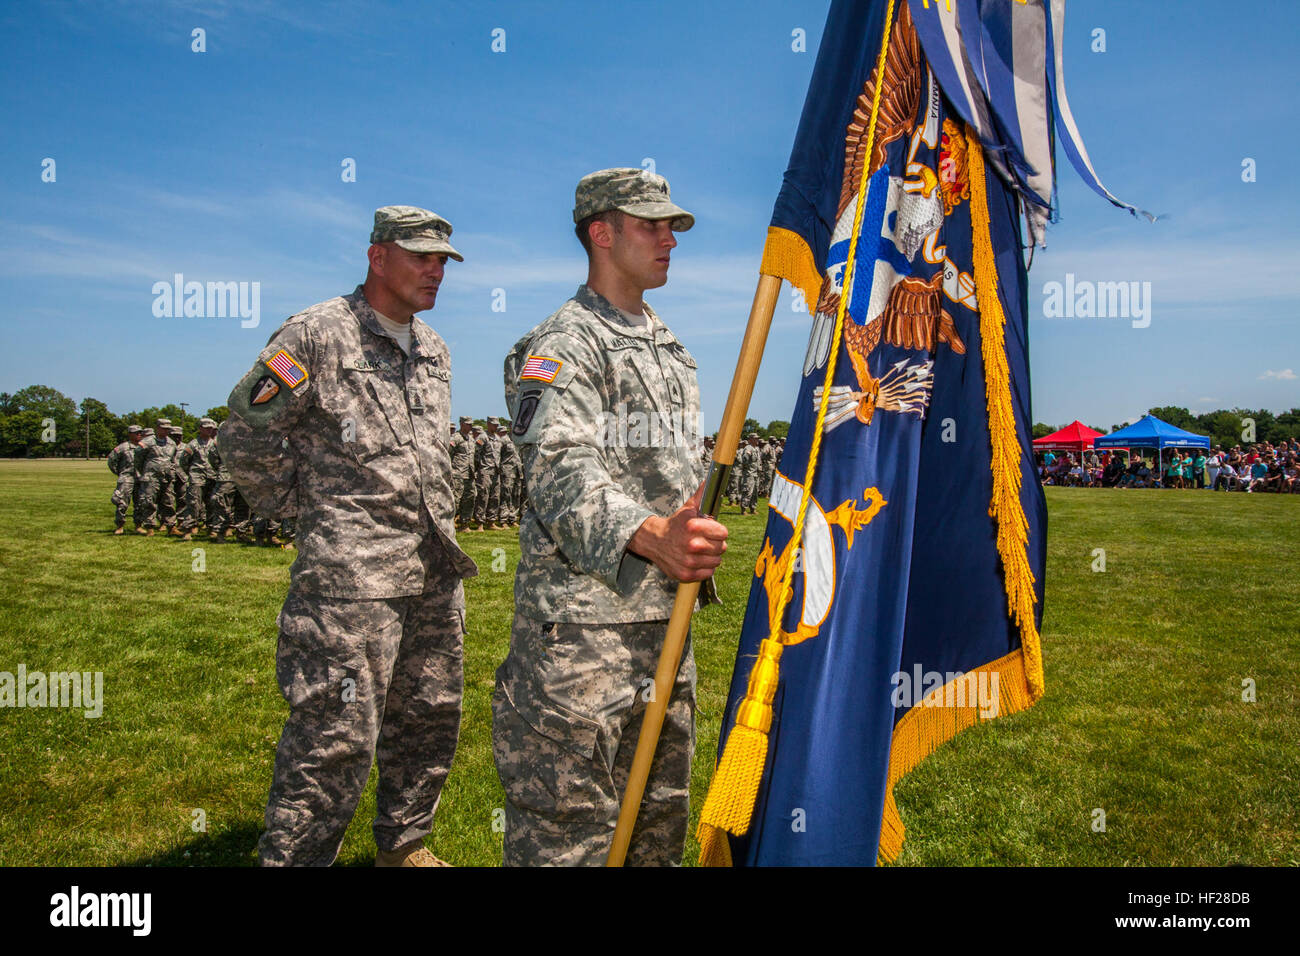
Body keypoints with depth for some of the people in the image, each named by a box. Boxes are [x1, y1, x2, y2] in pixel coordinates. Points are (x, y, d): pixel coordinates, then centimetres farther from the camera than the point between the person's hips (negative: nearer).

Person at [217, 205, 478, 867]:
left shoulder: (434, 349, 16)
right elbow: (243, 436, -4)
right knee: (334, 743, -5)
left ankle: (403, 846, 34)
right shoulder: (317, 334, -7)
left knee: (429, 724, 16)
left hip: (435, 576, 8)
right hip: (350, 578, -7)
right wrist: (299, 507, 0)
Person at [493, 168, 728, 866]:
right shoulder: (565, 343, -8)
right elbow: (560, 472, -24)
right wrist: (648, 535, -39)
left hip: (663, 613, 9)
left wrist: (695, 545, 21)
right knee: (564, 828, -2)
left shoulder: (670, 348, 21)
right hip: (581, 618, -8)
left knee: (661, 810, 18)